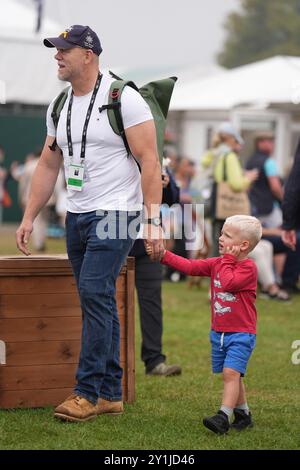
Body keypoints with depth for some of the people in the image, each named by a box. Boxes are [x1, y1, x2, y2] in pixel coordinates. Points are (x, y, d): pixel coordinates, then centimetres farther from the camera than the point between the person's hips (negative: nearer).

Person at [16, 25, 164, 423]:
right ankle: (110, 394, 14)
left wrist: (153, 222, -18)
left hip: (116, 214, -7)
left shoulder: (123, 98, -9)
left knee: (95, 294, -15)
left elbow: (149, 161, -12)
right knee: (98, 303, 8)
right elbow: (48, 167, 18)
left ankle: (88, 391, -11)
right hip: (77, 216, 7)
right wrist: (29, 218, 12)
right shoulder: (59, 107, 12)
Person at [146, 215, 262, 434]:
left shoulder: (248, 267, -12)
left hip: (241, 333, -8)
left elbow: (228, 283, -26)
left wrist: (227, 259, -15)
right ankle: (243, 414, 25)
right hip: (219, 332, 8)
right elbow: (191, 266, 7)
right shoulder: (216, 263, 11)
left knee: (230, 373, -18)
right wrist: (164, 255, 1)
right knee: (232, 375, 13)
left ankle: (224, 416, -25)